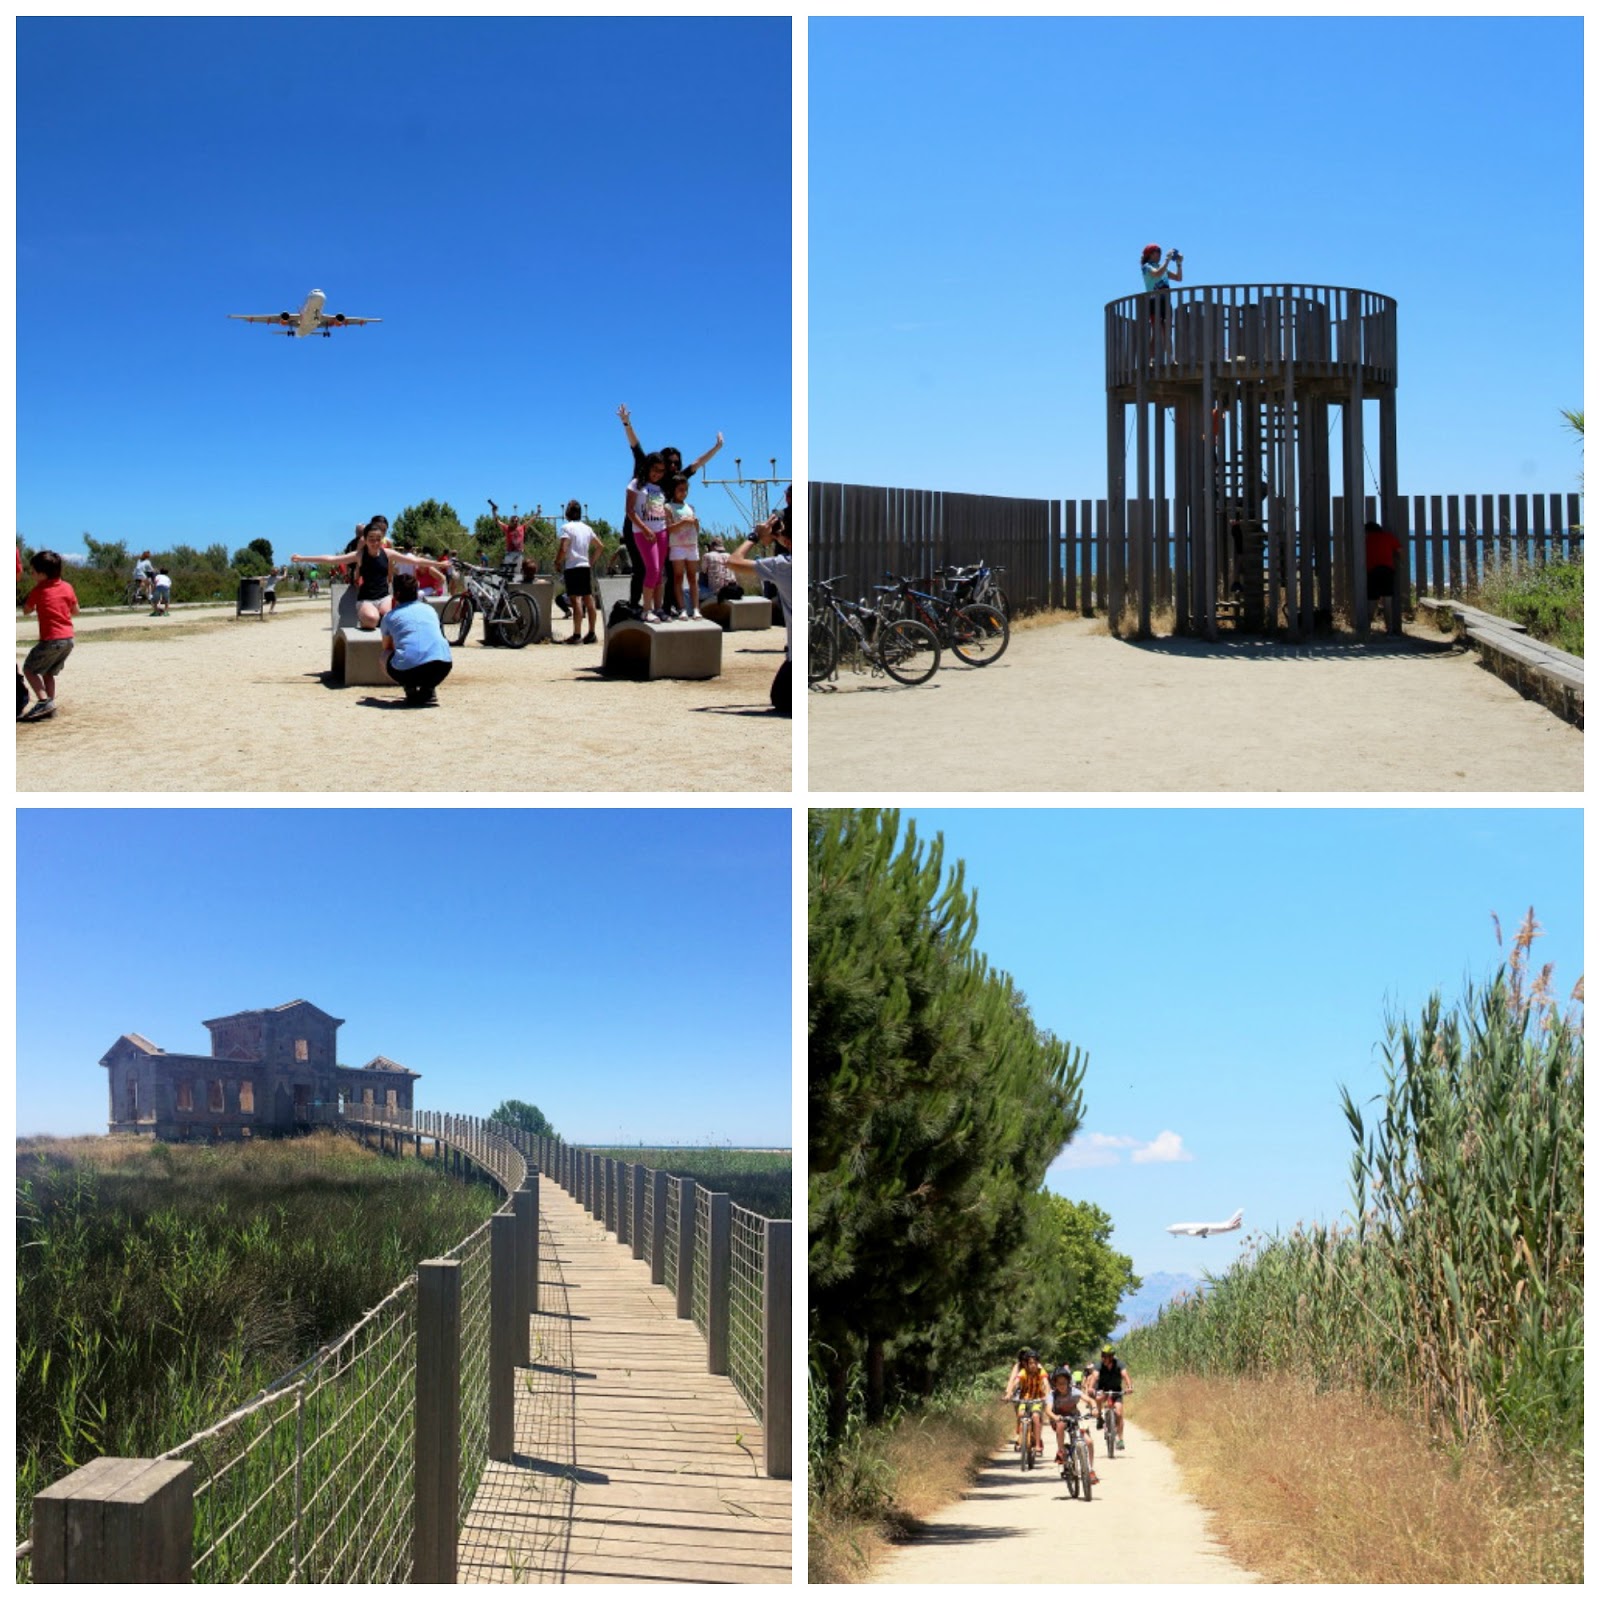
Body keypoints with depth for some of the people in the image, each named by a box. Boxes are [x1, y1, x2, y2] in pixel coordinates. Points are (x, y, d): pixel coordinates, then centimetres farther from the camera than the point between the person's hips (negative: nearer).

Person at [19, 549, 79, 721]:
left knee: (29, 669, 5)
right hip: (68, 638, 6)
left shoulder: (38, 590, -6)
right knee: (48, 672, 20)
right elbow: (75, 610, 18)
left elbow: (26, 610, 6)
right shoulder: (67, 587, 8)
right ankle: (50, 706, 13)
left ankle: (44, 700, -13)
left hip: (50, 639, -6)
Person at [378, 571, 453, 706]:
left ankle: (411, 690, 8)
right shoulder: (429, 609, 25)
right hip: (442, 668, 3)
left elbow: (387, 648, 33)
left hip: (408, 671, -3)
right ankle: (428, 691, 14)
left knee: (385, 656, 29)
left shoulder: (390, 616, 17)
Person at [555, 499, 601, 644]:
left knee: (576, 600, -11)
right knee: (588, 600, 8)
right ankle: (591, 634, 11)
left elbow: (563, 549, -17)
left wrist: (557, 562, -2)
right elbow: (599, 547, 17)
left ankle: (577, 635, -15)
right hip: (586, 566, 7)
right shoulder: (587, 528, 13)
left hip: (572, 567, -7)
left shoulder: (567, 527, -8)